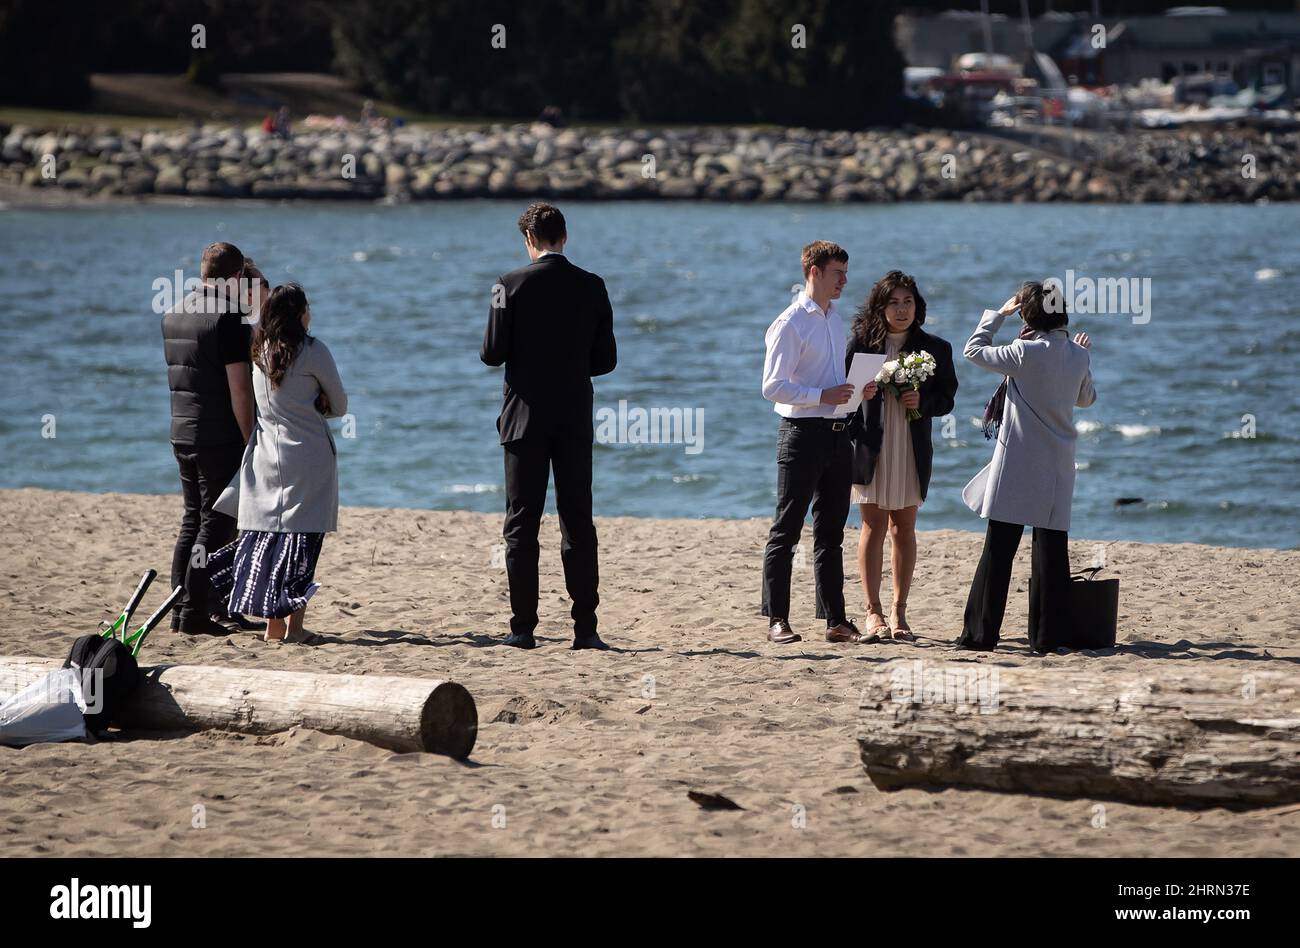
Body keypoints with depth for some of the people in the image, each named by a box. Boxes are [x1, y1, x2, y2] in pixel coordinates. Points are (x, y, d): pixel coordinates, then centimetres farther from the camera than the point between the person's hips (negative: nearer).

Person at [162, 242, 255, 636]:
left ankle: (180, 610, 15)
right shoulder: (229, 318, -15)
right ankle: (195, 613, -5)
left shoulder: (174, 314, 10)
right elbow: (239, 387, -18)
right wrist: (250, 440, -12)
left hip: (181, 431, 8)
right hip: (219, 436, -8)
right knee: (217, 522, -3)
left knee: (193, 519, 14)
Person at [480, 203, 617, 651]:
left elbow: (492, 353, -8)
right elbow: (605, 359, 3)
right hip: (575, 422, 2)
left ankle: (523, 627, 0)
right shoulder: (592, 287, 0)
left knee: (521, 525, 3)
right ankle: (585, 627, 2)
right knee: (578, 524, 6)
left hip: (525, 419, -2)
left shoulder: (512, 285, -8)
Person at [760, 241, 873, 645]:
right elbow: (773, 386, -16)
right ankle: (777, 620, 0)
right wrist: (823, 396, -23)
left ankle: (835, 619, 15)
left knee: (831, 532, 11)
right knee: (786, 531, -3)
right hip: (803, 433, -8)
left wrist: (857, 390, 6)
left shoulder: (836, 320, 15)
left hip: (837, 433, 8)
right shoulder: (791, 324, -11)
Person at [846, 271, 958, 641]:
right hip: (871, 446, -2)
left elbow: (947, 398, 7)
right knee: (874, 526, -2)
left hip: (912, 451, 2)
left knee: (904, 529, 6)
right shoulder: (861, 342, -1)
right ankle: (873, 611, 2)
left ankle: (899, 611, 12)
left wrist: (923, 401, -12)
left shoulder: (934, 348, 4)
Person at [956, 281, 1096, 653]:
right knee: (1051, 550, 6)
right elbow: (1087, 398, 21)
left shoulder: (1026, 352, -13)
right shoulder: (1076, 356, 3)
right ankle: (1046, 636, 6)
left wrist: (997, 314, 10)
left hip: (1017, 465, -4)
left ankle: (981, 633, 0)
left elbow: (973, 349, -1)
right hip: (1058, 468, 5)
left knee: (999, 550, 0)